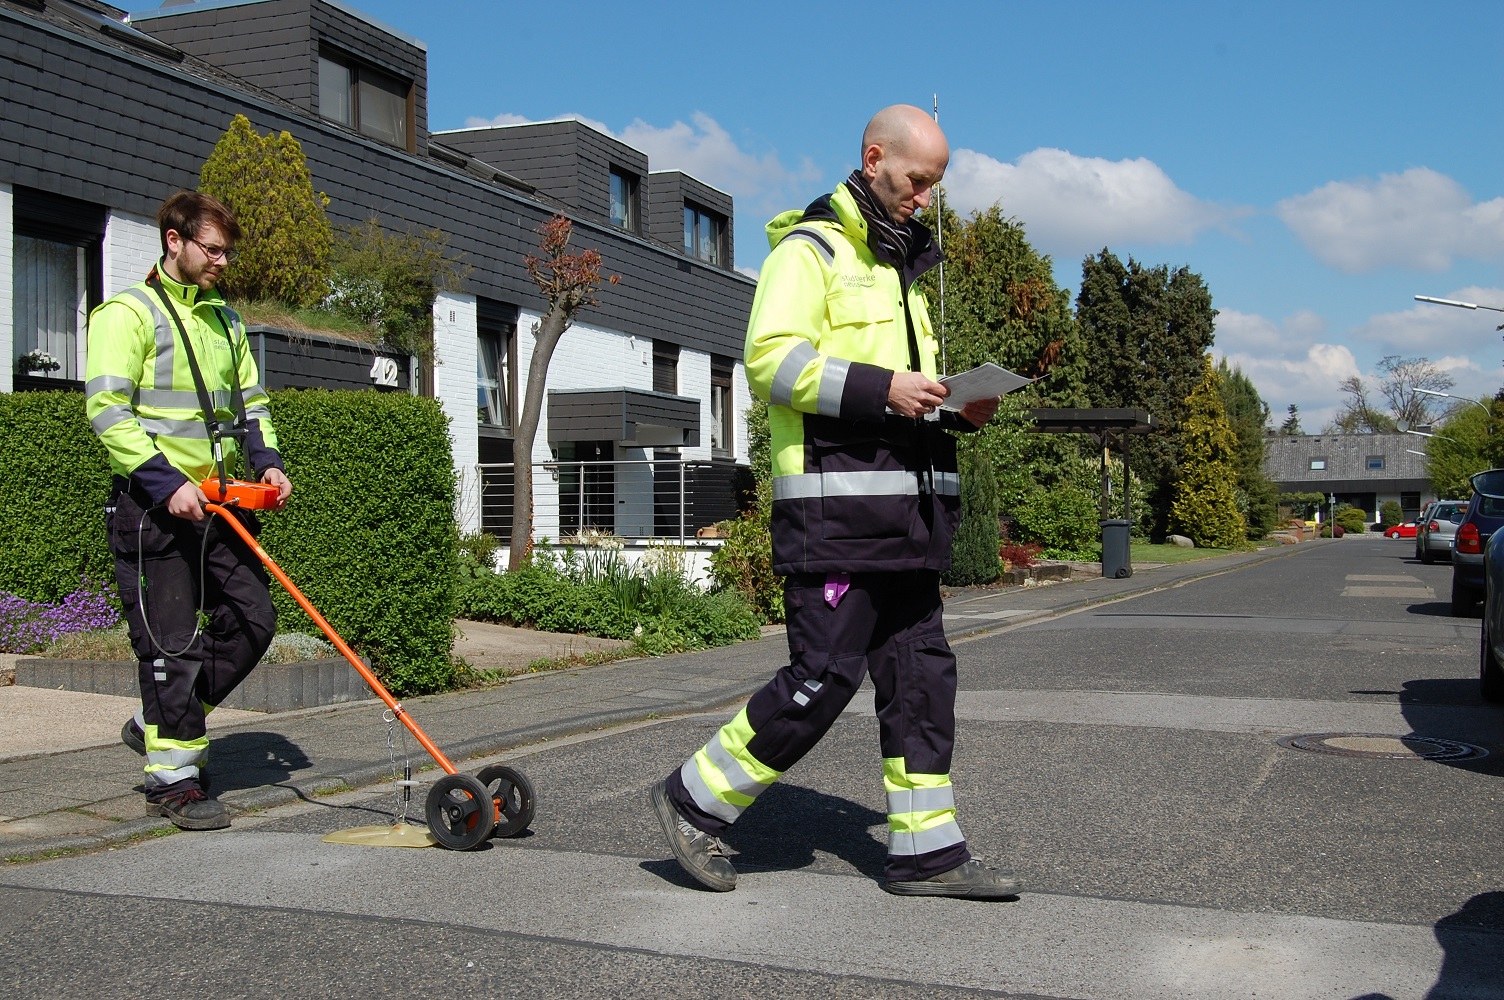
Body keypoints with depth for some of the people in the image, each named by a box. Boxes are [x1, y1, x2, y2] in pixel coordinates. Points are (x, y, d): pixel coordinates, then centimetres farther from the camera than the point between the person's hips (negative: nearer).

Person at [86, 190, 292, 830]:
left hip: (221, 503, 7)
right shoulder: (128, 313, -4)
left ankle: (158, 724, 22)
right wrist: (166, 482, -21)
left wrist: (265, 461, 7)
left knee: (253, 622, 5)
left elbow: (250, 403, 26)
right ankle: (172, 776, 6)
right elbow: (107, 409, -14)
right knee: (172, 641, -5)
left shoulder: (225, 320, 19)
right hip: (154, 507, -7)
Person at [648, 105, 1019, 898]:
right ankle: (696, 800, 7)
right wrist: (879, 388, -22)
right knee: (824, 675, -9)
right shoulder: (810, 250, -4)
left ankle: (926, 850, 13)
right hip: (833, 509, -9)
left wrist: (956, 408, 9)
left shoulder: (900, 264, 24)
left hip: (903, 512, 9)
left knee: (921, 675, 6)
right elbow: (772, 359, -16)